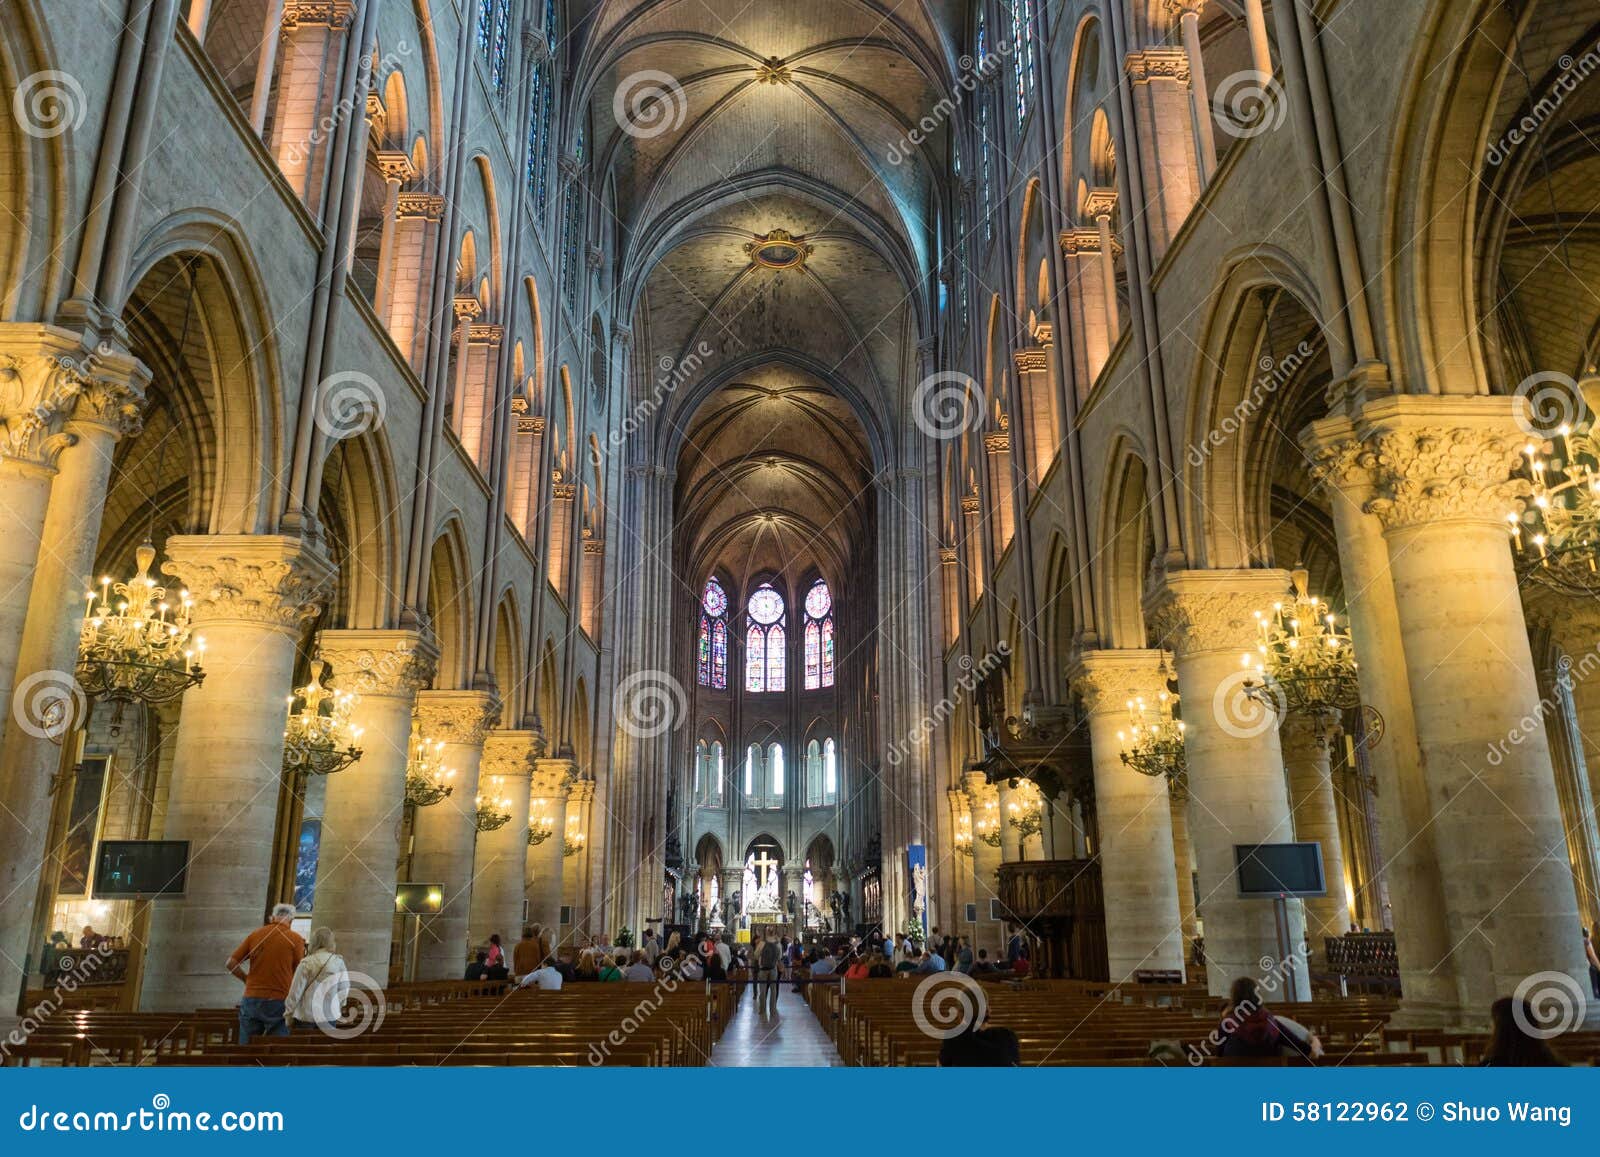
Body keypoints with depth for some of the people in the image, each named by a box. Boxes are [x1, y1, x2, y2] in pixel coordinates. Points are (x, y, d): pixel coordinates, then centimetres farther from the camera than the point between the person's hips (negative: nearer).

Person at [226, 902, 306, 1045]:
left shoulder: (255, 934, 5)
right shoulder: (295, 938, -4)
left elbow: (231, 963, 5)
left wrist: (247, 979, 17)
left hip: (252, 999, 3)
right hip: (280, 1001, -3)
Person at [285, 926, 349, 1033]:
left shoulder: (306, 963, -11)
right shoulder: (338, 961, -3)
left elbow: (295, 992, -7)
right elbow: (344, 988, 3)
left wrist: (288, 1014, 6)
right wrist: (339, 1006, 20)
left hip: (306, 1016, -2)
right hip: (330, 1016, 2)